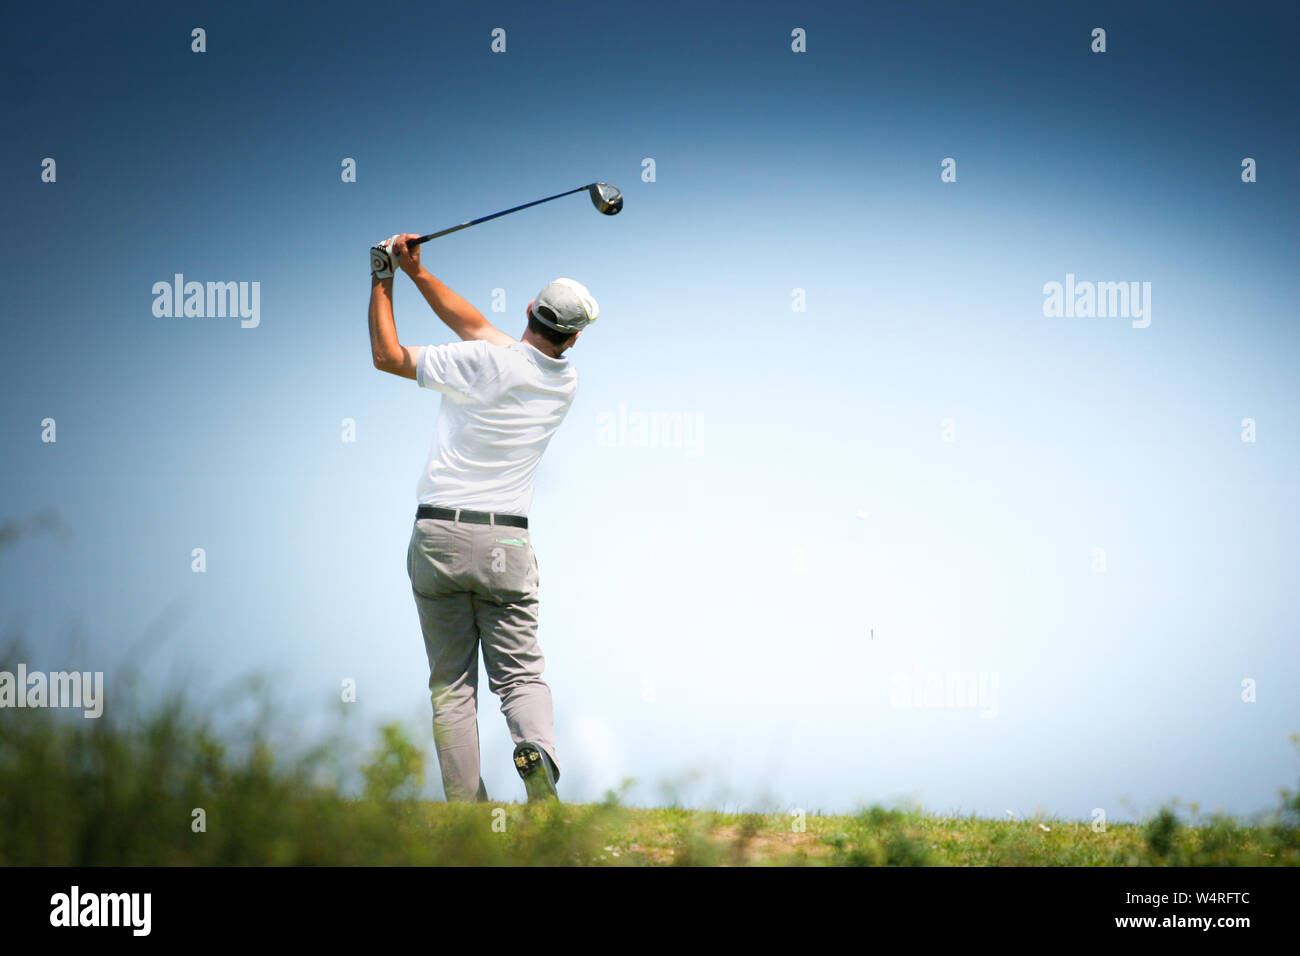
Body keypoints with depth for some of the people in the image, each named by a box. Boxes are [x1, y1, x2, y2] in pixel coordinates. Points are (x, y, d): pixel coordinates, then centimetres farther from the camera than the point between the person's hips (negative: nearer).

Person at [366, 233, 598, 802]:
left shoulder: (482, 362, -10)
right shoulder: (565, 384, 7)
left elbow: (388, 356, 1)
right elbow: (477, 326, 16)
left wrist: (383, 282, 12)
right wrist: (417, 273, 17)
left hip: (437, 536, -2)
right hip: (505, 545, 2)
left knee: (451, 684, 3)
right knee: (521, 673, 4)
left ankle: (465, 807, -5)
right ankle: (537, 749, -28)